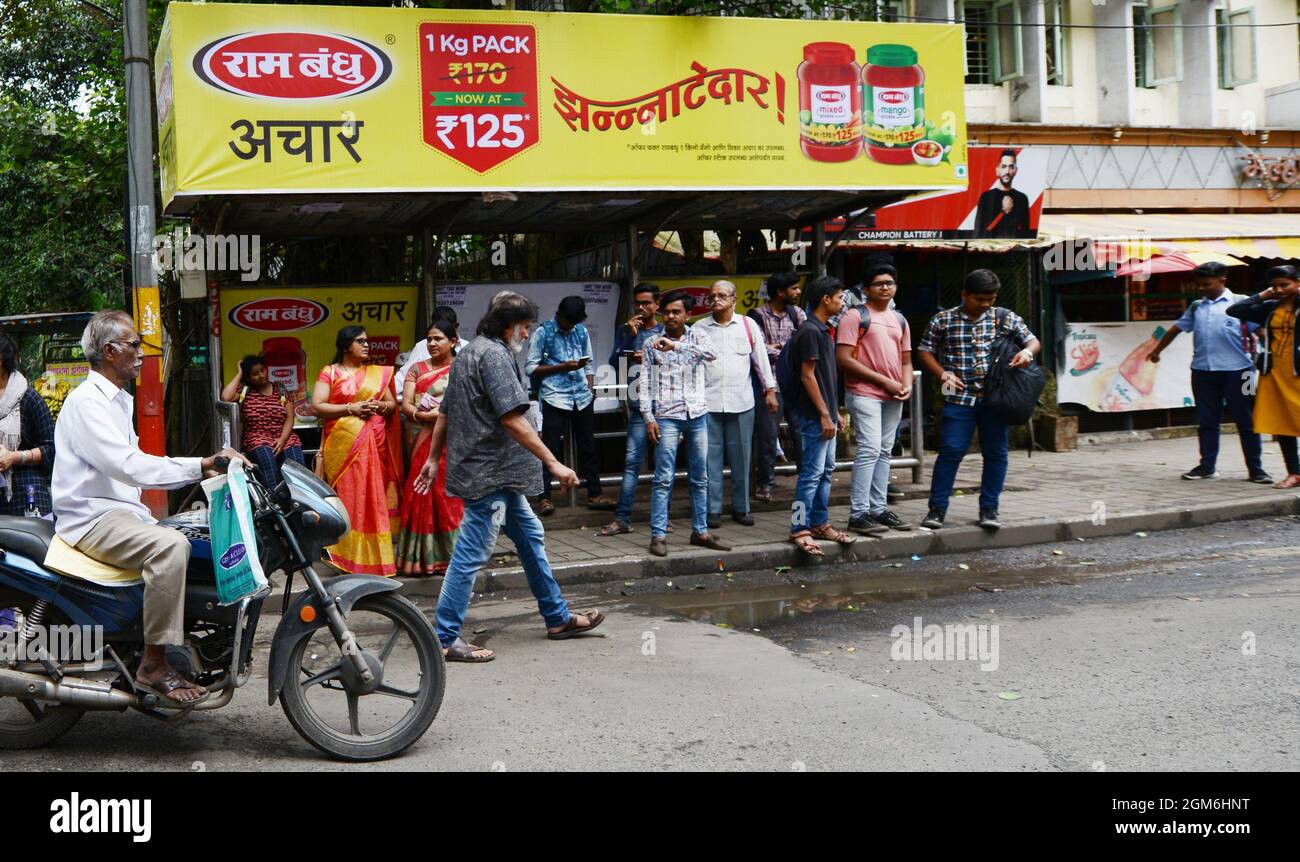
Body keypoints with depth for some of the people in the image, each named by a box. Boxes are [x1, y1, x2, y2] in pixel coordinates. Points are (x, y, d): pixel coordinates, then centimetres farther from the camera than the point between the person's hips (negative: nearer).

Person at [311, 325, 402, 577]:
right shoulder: (330, 372, 3)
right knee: (347, 497, -7)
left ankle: (374, 555, 8)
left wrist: (380, 406, -4)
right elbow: (317, 406, -5)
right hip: (344, 443, -4)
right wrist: (351, 409, -13)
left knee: (374, 497, 2)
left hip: (374, 444, 4)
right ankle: (348, 556, -6)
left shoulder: (378, 373, 17)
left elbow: (392, 405, 18)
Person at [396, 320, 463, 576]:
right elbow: (406, 405, 5)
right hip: (424, 441, 3)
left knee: (450, 497, -5)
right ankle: (421, 558, 2)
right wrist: (424, 415, -15)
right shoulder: (417, 369, 14)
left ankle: (449, 555, -1)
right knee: (421, 498, -1)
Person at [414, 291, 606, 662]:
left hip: (497, 475, 11)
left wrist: (434, 459, 27)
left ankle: (557, 617, 27)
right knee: (471, 555, -7)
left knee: (530, 535, 18)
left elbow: (445, 412, 21)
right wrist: (553, 463, -22)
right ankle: (445, 638, -2)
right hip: (489, 473, -11)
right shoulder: (494, 355, -16)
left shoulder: (468, 353, 16)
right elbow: (512, 419, -23)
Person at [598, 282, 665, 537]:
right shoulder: (626, 330, 11)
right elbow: (615, 362, 2)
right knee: (632, 461, -6)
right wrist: (630, 336, -7)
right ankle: (622, 518, -7)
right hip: (639, 406, 1)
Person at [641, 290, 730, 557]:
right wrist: (648, 418, -6)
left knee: (700, 478, 9)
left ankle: (700, 531, 18)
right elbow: (646, 383, 3)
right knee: (664, 479, -6)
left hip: (697, 414, 2)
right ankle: (658, 535, -3)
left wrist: (676, 346, -29)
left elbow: (711, 353, -18)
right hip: (667, 417, -2)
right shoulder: (652, 344, 5)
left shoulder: (697, 335, 5)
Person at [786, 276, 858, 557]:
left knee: (826, 470, 14)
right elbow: (807, 376, -18)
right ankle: (799, 529, -4)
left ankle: (820, 523, 21)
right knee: (812, 472, -8)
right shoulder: (809, 331, -16)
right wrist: (824, 414, -18)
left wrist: (835, 411, 19)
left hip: (825, 413, 10)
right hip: (813, 415, -10)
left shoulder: (823, 330, 14)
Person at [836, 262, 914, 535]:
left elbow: (906, 360, 22)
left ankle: (879, 509, 17)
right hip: (865, 393, -7)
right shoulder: (855, 316, -5)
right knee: (869, 449, -13)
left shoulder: (899, 320, 17)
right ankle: (858, 514, -11)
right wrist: (883, 380, -13)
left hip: (893, 396, 7)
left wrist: (907, 385, 0)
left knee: (884, 452, 10)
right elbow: (843, 358, -13)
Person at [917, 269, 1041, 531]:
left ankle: (989, 509, 16)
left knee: (996, 453, 5)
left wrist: (1027, 351, -14)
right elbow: (925, 352, 9)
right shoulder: (943, 320, 3)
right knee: (950, 451, -4)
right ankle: (937, 508, 4)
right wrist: (943, 373, -7)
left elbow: (1033, 341, 10)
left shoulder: (1005, 318, 7)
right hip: (959, 397, -2)